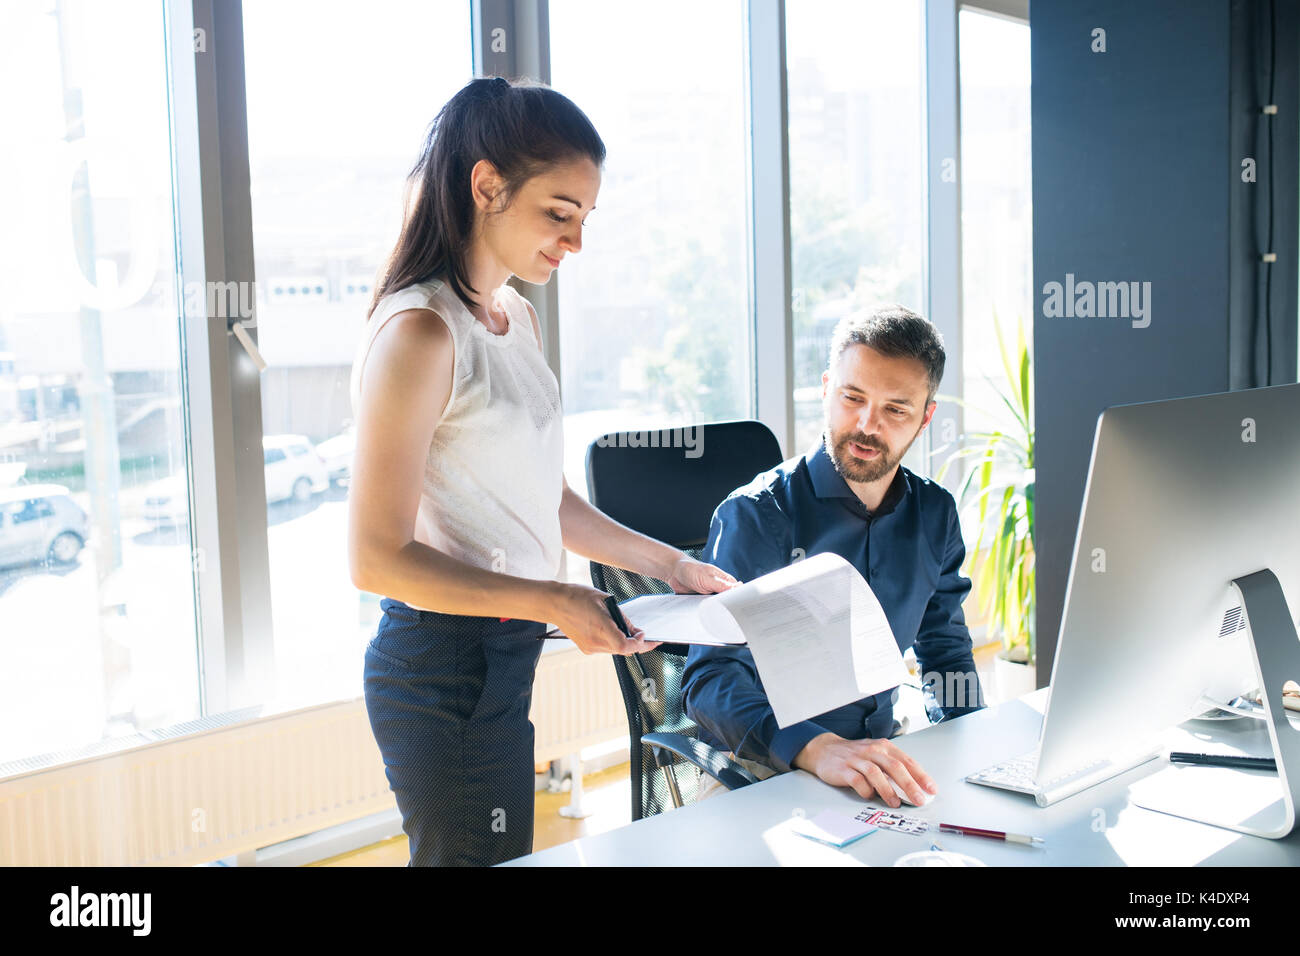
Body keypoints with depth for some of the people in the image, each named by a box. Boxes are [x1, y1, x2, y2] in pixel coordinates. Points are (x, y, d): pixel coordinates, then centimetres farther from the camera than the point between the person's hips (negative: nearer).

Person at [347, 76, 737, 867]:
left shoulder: (519, 320, 10)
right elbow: (378, 558, -19)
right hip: (443, 672, -9)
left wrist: (671, 565, 13)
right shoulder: (421, 332, -18)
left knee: (510, 855, 18)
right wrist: (552, 602, -22)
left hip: (504, 656, 9)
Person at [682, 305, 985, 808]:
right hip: (761, 770, -6)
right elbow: (711, 678, -22)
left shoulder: (935, 515, 7)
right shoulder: (756, 515, -12)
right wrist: (818, 748, -40)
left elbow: (945, 649, 20)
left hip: (881, 755, 7)